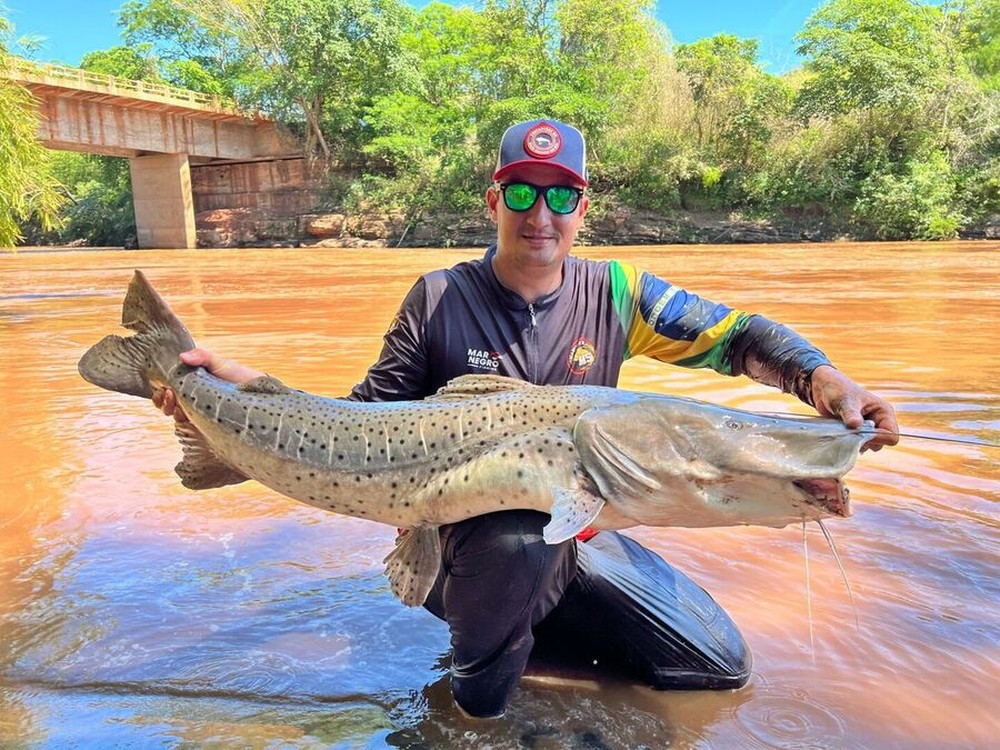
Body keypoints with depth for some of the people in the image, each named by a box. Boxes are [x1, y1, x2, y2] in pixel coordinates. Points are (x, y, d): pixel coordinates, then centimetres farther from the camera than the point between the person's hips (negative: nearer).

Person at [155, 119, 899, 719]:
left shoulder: (614, 293, -4)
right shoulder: (439, 299, -10)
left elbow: (738, 334, -3)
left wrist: (820, 374, -23)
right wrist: (247, 386, -21)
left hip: (579, 540, 4)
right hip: (467, 538, -4)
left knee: (723, 664, 5)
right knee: (519, 533, -40)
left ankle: (529, 618, 18)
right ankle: (482, 681, -4)